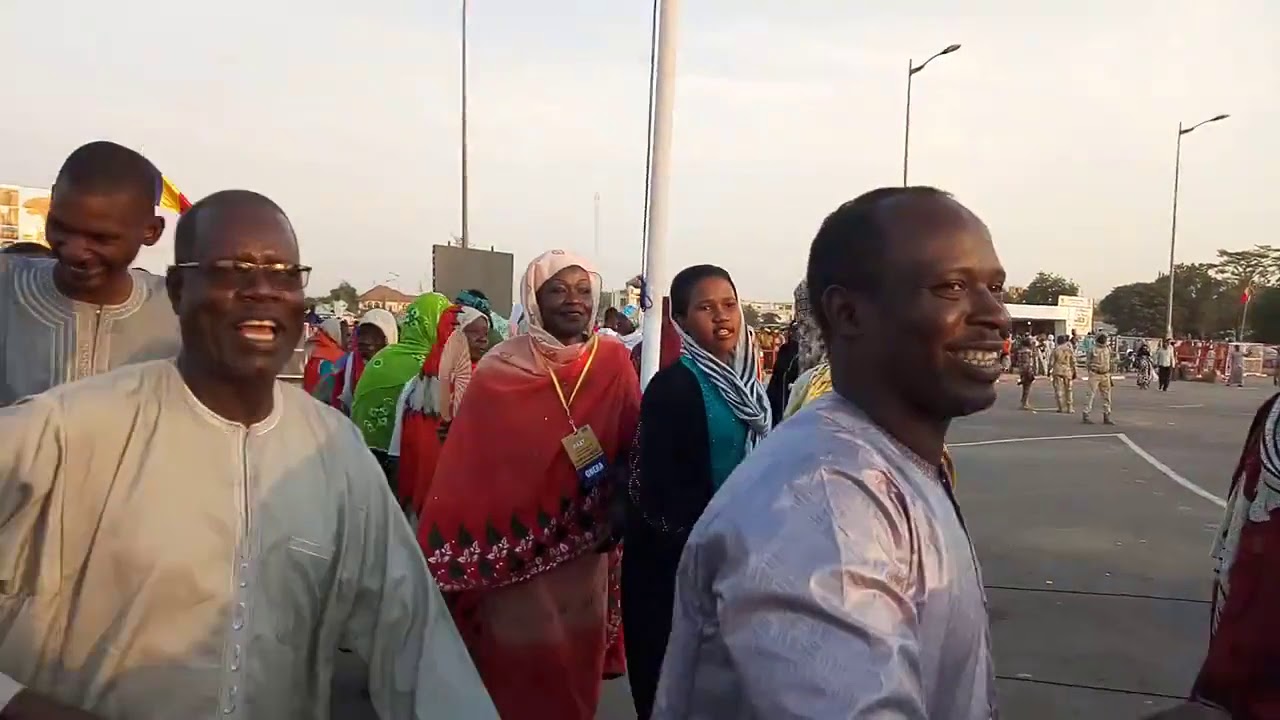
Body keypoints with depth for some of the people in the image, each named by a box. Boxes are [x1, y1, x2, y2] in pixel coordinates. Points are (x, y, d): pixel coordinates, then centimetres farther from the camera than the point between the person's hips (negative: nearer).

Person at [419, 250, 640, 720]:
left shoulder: (613, 363, -1)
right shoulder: (498, 372, -7)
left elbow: (634, 450, 0)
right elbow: (464, 470, -7)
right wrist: (446, 564, -8)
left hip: (585, 555, 2)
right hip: (511, 557, -2)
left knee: (576, 664, 16)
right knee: (514, 669, 8)